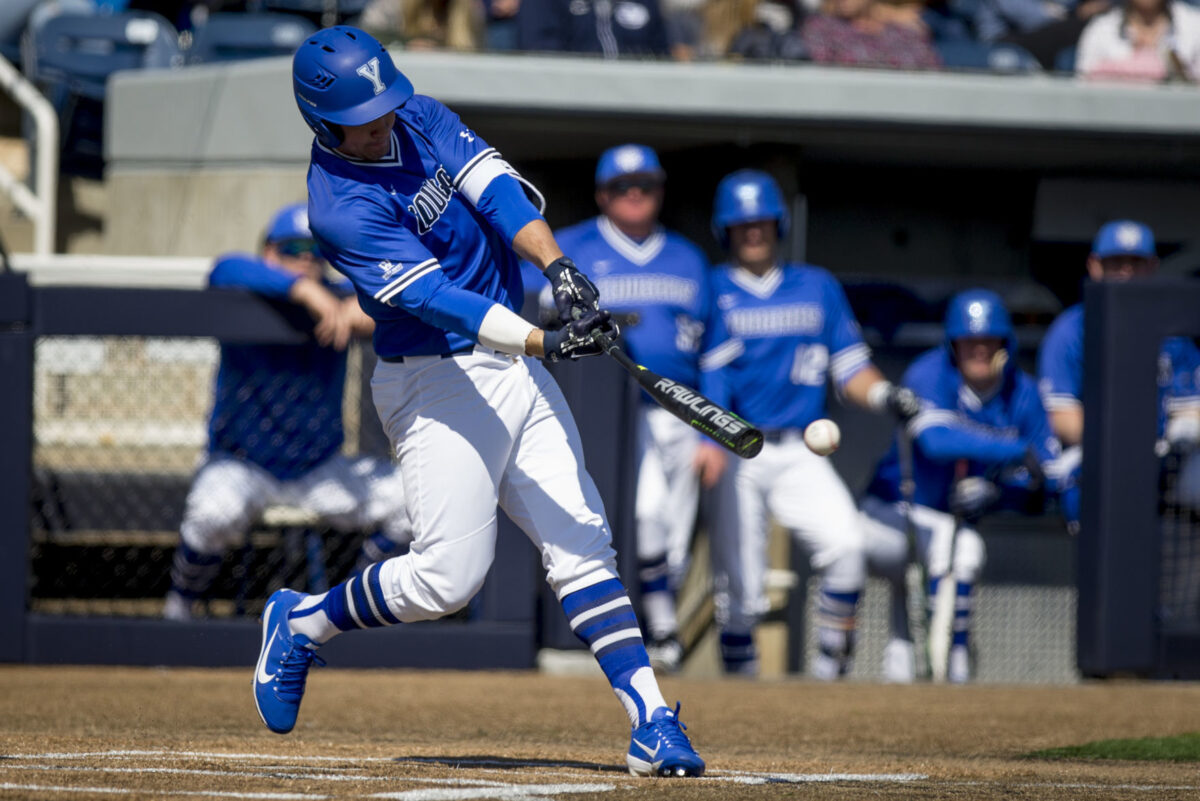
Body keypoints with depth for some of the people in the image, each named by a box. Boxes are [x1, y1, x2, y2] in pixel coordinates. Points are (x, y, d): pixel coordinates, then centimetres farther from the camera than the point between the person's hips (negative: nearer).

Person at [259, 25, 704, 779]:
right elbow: (431, 296, -28)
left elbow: (497, 190, -9)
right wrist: (543, 342, -38)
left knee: (583, 543, -1)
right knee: (449, 574, -11)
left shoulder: (422, 119, 3)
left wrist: (560, 269, -26)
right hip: (437, 383, -7)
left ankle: (652, 722, -4)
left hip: (510, 359, 7)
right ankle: (303, 623, 15)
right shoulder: (342, 206, -19)